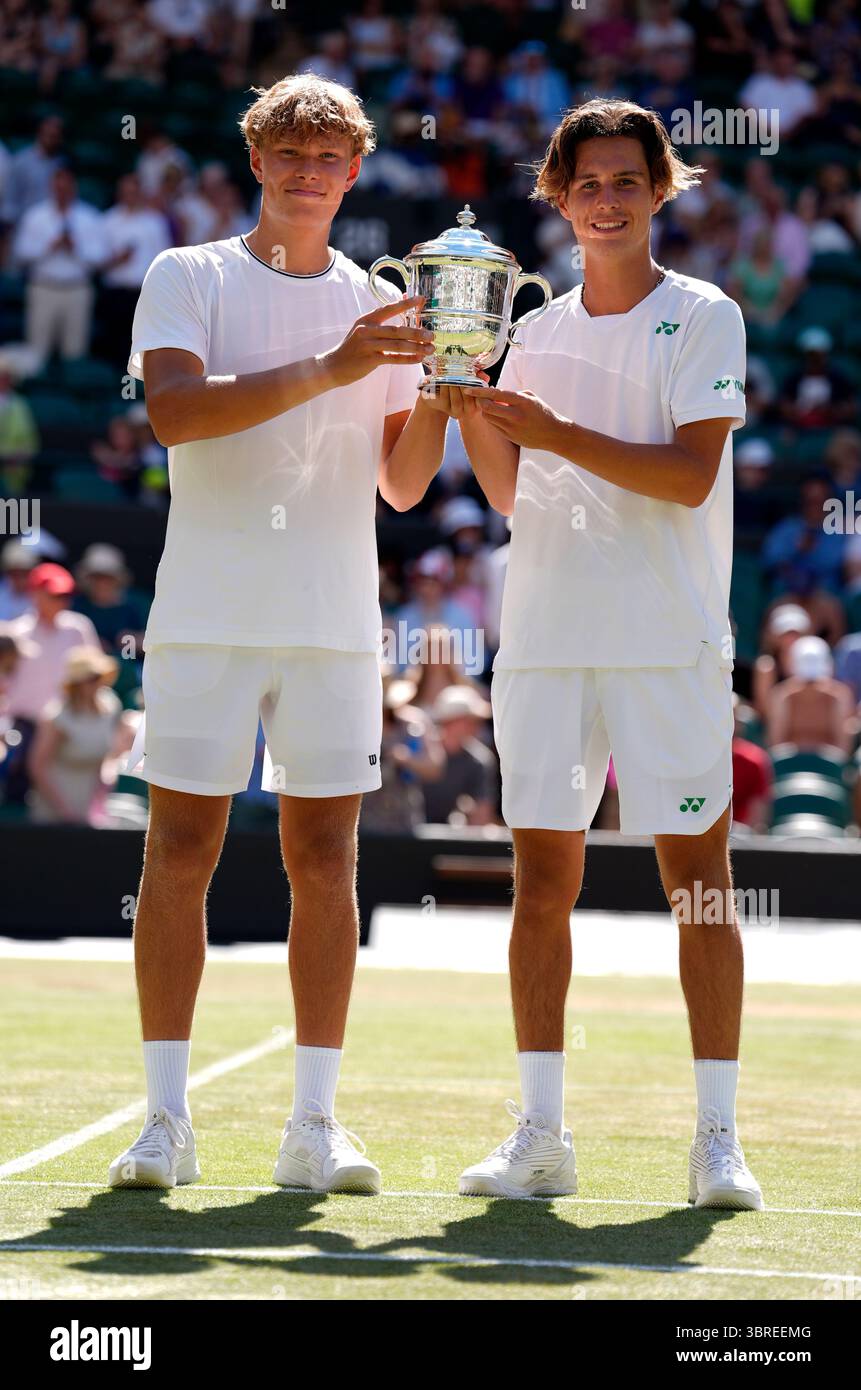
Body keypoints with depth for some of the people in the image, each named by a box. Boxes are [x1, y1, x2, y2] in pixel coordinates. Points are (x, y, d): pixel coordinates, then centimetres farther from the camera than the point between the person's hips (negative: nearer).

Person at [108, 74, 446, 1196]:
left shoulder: (380, 309, 13)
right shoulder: (187, 280, 3)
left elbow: (404, 484, 11)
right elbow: (173, 411, -15)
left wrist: (436, 386, -7)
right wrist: (328, 369, -22)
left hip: (337, 626, 3)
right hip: (206, 617, -3)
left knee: (326, 866, 2)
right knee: (179, 858, -3)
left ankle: (315, 1125, 7)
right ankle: (166, 1123, 3)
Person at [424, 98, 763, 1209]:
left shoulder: (702, 317, 0)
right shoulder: (538, 333, 15)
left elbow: (690, 474, -12)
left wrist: (554, 431, -18)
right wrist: (469, 409, 2)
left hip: (669, 645, -4)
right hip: (544, 638, 5)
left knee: (696, 877, -4)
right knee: (541, 878, 3)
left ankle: (717, 1138, 0)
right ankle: (539, 1135, 8)